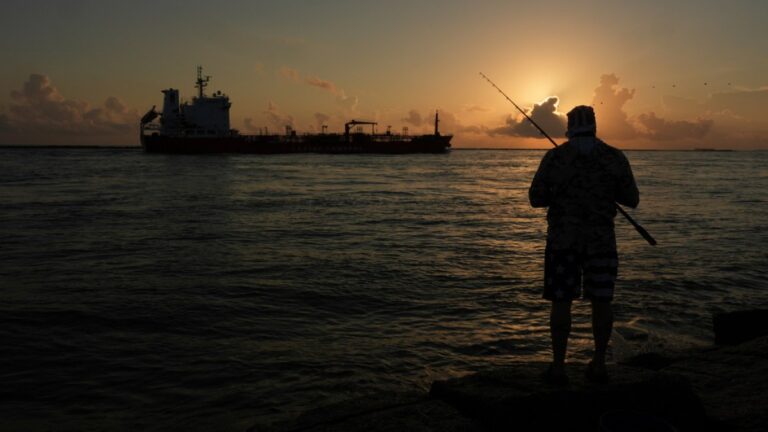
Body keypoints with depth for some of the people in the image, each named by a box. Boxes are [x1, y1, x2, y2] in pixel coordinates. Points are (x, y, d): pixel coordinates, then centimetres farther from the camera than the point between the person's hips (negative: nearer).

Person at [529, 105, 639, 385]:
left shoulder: (554, 157, -4)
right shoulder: (615, 157, 0)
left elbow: (536, 198, -3)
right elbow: (632, 200, 4)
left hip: (562, 239, -1)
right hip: (602, 239, 1)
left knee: (561, 302, 5)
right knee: (601, 301, 10)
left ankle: (558, 367, 8)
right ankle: (598, 365, 17)